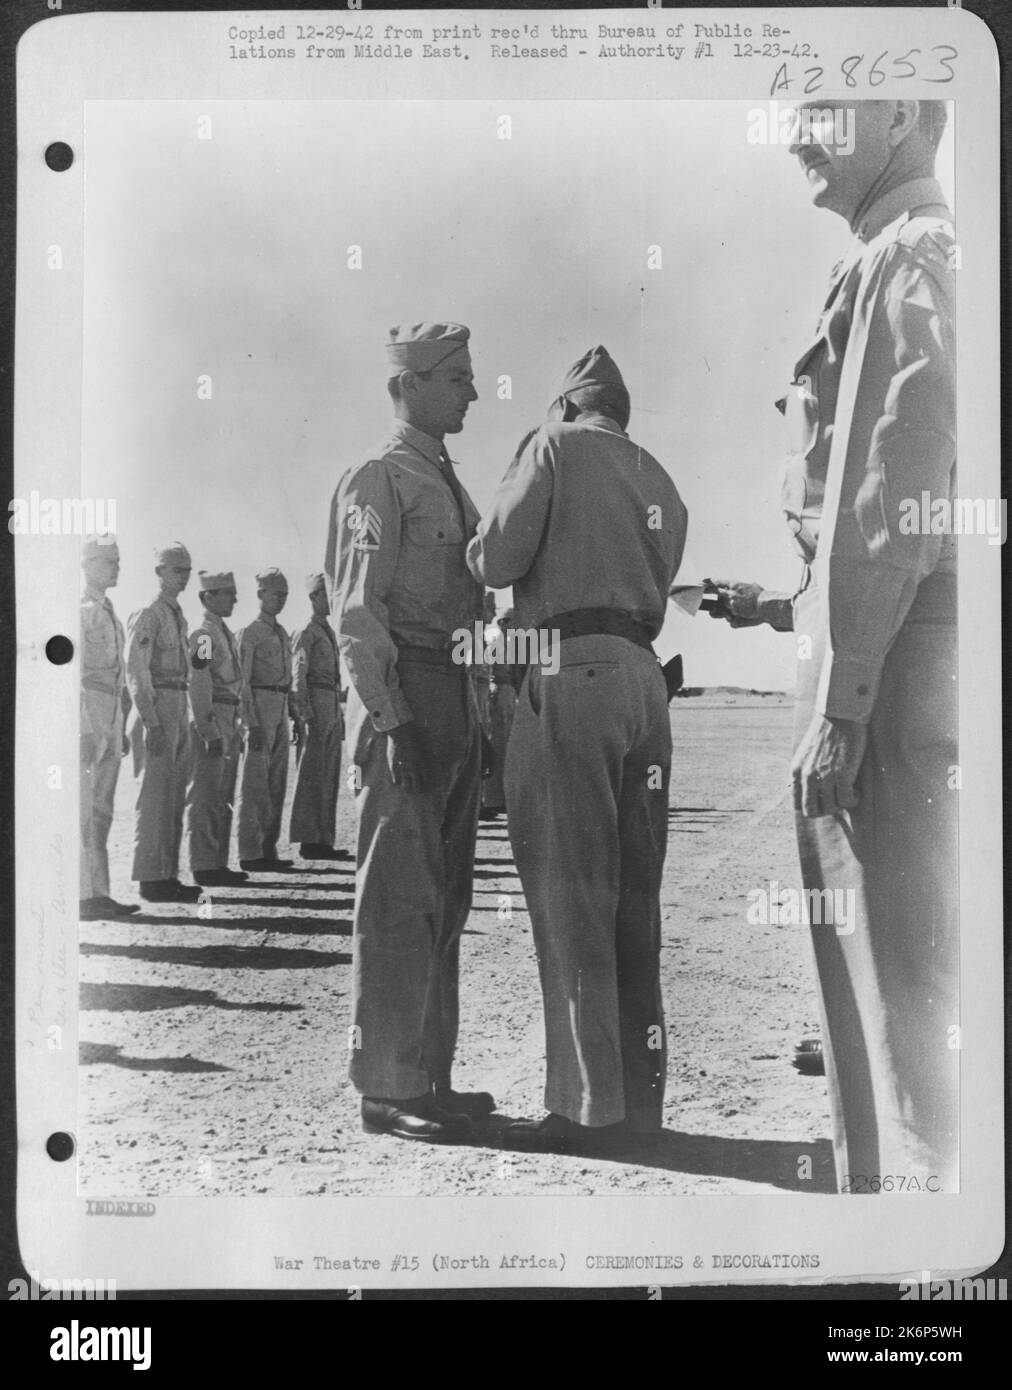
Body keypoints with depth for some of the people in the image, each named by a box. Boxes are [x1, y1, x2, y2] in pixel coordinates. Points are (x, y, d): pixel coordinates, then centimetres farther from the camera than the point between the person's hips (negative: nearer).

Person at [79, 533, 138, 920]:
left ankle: (98, 893, 15)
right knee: (85, 810, -7)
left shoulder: (109, 613, 18)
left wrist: (120, 727, 21)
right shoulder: (80, 610, -10)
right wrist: (85, 730, -21)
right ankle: (83, 895, -5)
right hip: (87, 714, -9)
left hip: (110, 717, 9)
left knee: (102, 810, 10)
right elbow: (71, 673, -16)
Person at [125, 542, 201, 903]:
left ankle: (168, 876, 16)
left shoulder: (178, 616, 18)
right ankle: (152, 878, -4)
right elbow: (135, 672, -15)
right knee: (156, 795, -7)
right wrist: (151, 723, -20)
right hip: (156, 708, -9)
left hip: (178, 710, 9)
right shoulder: (147, 616, -9)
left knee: (174, 796, 10)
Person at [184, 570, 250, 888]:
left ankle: (218, 864, 19)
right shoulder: (203, 634, -12)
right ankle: (204, 867, -1)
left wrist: (247, 719, 19)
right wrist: (209, 732, -21)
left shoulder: (226, 634, 17)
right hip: (211, 721, -10)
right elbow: (199, 687, -18)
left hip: (230, 724, 10)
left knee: (224, 798, 12)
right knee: (206, 798, -5)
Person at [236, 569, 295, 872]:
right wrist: (253, 724, -17)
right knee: (255, 784, -6)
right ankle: (250, 854, -4)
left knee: (277, 783, 10)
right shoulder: (250, 632, -6)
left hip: (281, 710, 8)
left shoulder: (282, 633, 17)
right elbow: (242, 680, -11)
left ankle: (269, 849, 16)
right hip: (260, 705, -8)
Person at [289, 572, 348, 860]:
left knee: (330, 777, 8)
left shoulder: (330, 633, 20)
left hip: (333, 707, 9)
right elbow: (298, 678, -12)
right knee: (312, 776, -7)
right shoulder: (305, 633, -6)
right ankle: (308, 840, -5)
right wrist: (306, 715, -19)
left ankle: (324, 840, 11)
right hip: (315, 706, -9)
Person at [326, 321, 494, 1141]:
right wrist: (392, 721, -20)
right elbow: (359, 614, -12)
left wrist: (477, 720, 18)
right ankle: (387, 1088, -1)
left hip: (456, 702, 9)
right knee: (401, 897, -7)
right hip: (405, 701, -9)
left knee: (444, 899, 10)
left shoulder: (450, 487, 22)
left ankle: (429, 1076, 17)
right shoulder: (379, 479, -4)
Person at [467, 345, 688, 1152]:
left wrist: (513, 484, 17)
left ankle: (587, 1107, -4)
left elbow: (495, 561, -3)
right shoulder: (661, 483, 23)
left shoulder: (556, 447, 4)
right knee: (634, 897, 9)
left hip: (572, 671, -7)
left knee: (571, 894, -5)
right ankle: (641, 1095, 14)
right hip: (644, 677, 7)